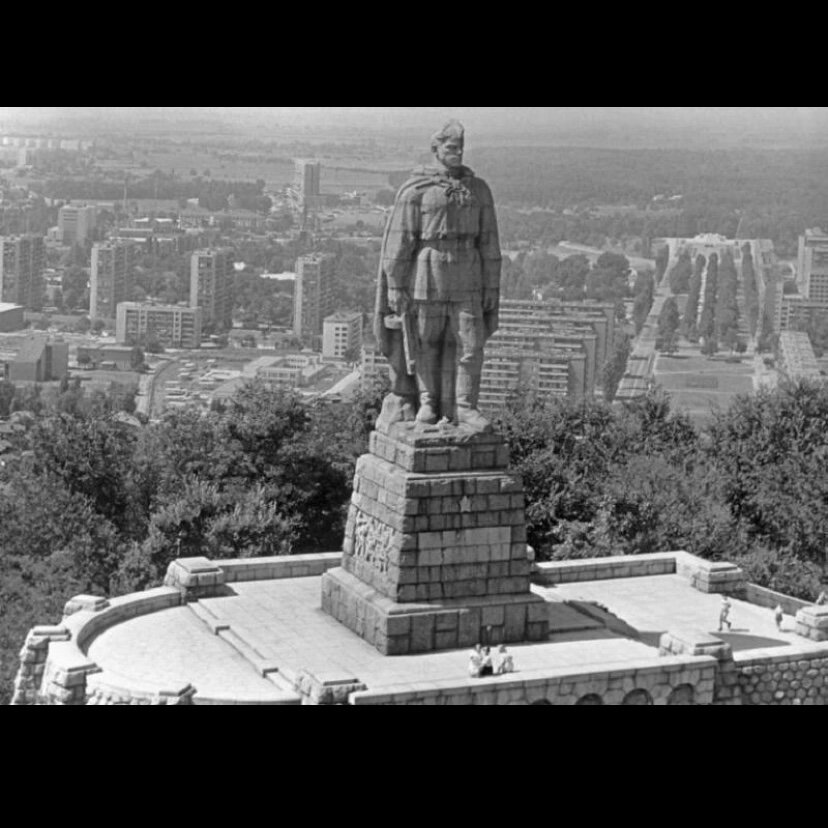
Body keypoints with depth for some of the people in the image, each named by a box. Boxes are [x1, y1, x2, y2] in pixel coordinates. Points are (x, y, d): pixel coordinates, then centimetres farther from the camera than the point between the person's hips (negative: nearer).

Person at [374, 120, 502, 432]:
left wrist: (491, 288, 5)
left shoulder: (479, 190, 6)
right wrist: (395, 286, -9)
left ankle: (463, 407, 4)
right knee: (425, 344, 7)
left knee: (470, 344, -3)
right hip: (426, 279, -3)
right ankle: (427, 402, 21)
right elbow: (398, 241, -6)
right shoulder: (415, 189, -5)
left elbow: (488, 242, 7)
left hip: (466, 283, 3)